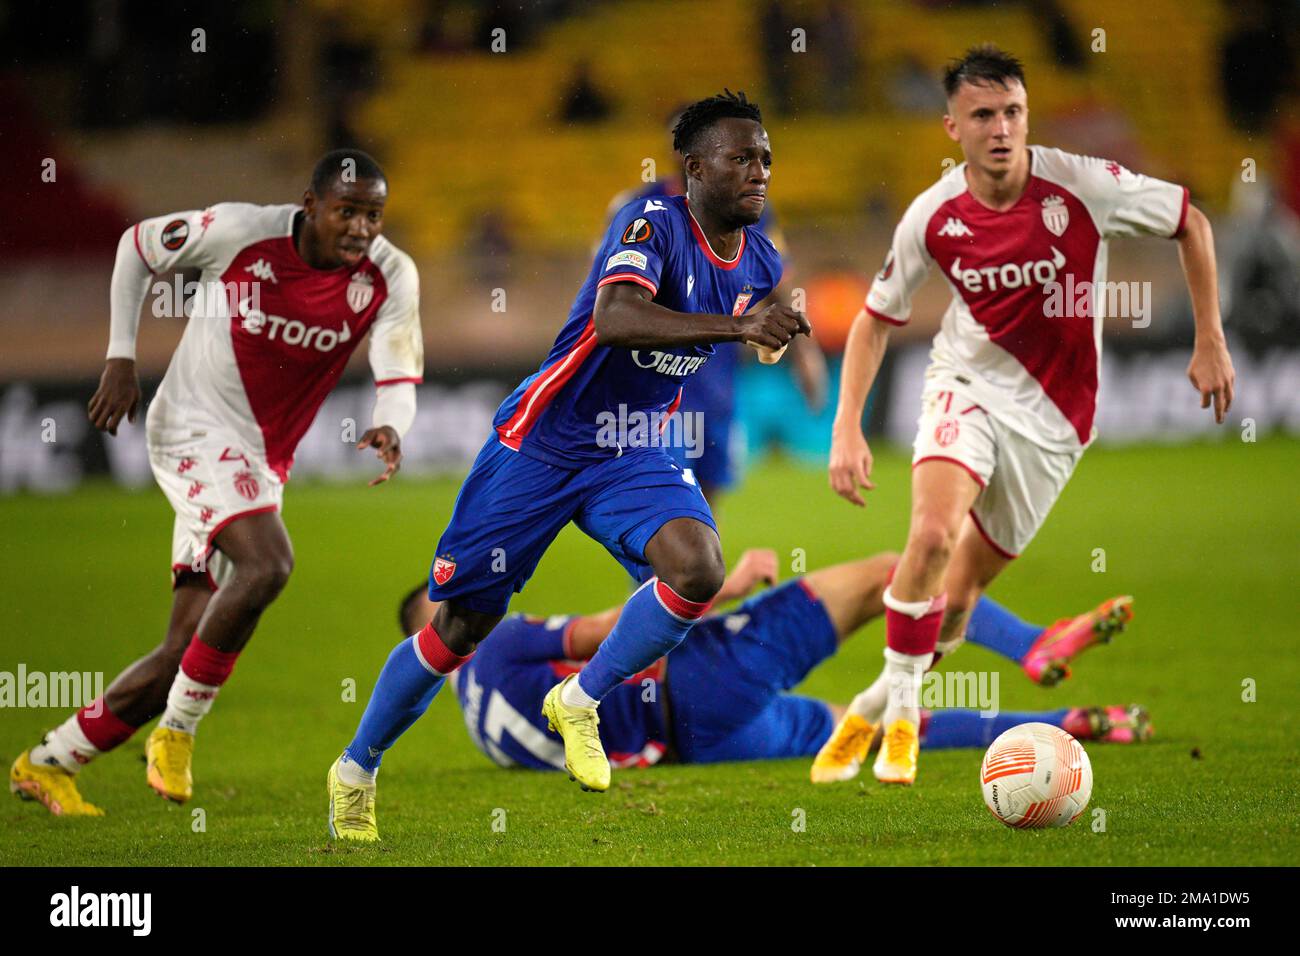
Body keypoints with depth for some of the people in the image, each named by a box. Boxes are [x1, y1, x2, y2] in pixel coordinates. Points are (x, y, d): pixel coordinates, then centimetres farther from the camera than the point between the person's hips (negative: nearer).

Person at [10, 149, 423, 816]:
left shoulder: (389, 278, -7)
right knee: (267, 562, -31)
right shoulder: (239, 232, -15)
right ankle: (177, 732, -15)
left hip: (262, 464, 6)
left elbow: (399, 380, -10)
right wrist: (121, 359, -3)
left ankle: (49, 763, 18)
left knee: (187, 649, 4)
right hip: (196, 431, -6)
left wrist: (390, 427, -33)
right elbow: (138, 246, 1)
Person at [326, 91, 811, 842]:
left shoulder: (760, 264, 0)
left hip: (633, 454, 5)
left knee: (699, 569, -25)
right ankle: (357, 769, 25)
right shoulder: (655, 223, -22)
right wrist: (736, 325, -50)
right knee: (461, 628, 3)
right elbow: (614, 318, -43)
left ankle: (580, 701, -3)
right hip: (543, 442, -5)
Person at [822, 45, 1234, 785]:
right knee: (934, 531, -28)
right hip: (969, 384, 0)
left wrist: (1210, 342, -2)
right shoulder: (933, 217, -12)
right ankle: (899, 708, -11)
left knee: (957, 597, 3)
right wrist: (848, 429, -6)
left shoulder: (1082, 187, -17)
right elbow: (878, 317, 3)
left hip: (1053, 415, 0)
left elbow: (1191, 222, -1)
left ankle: (885, 699, 30)